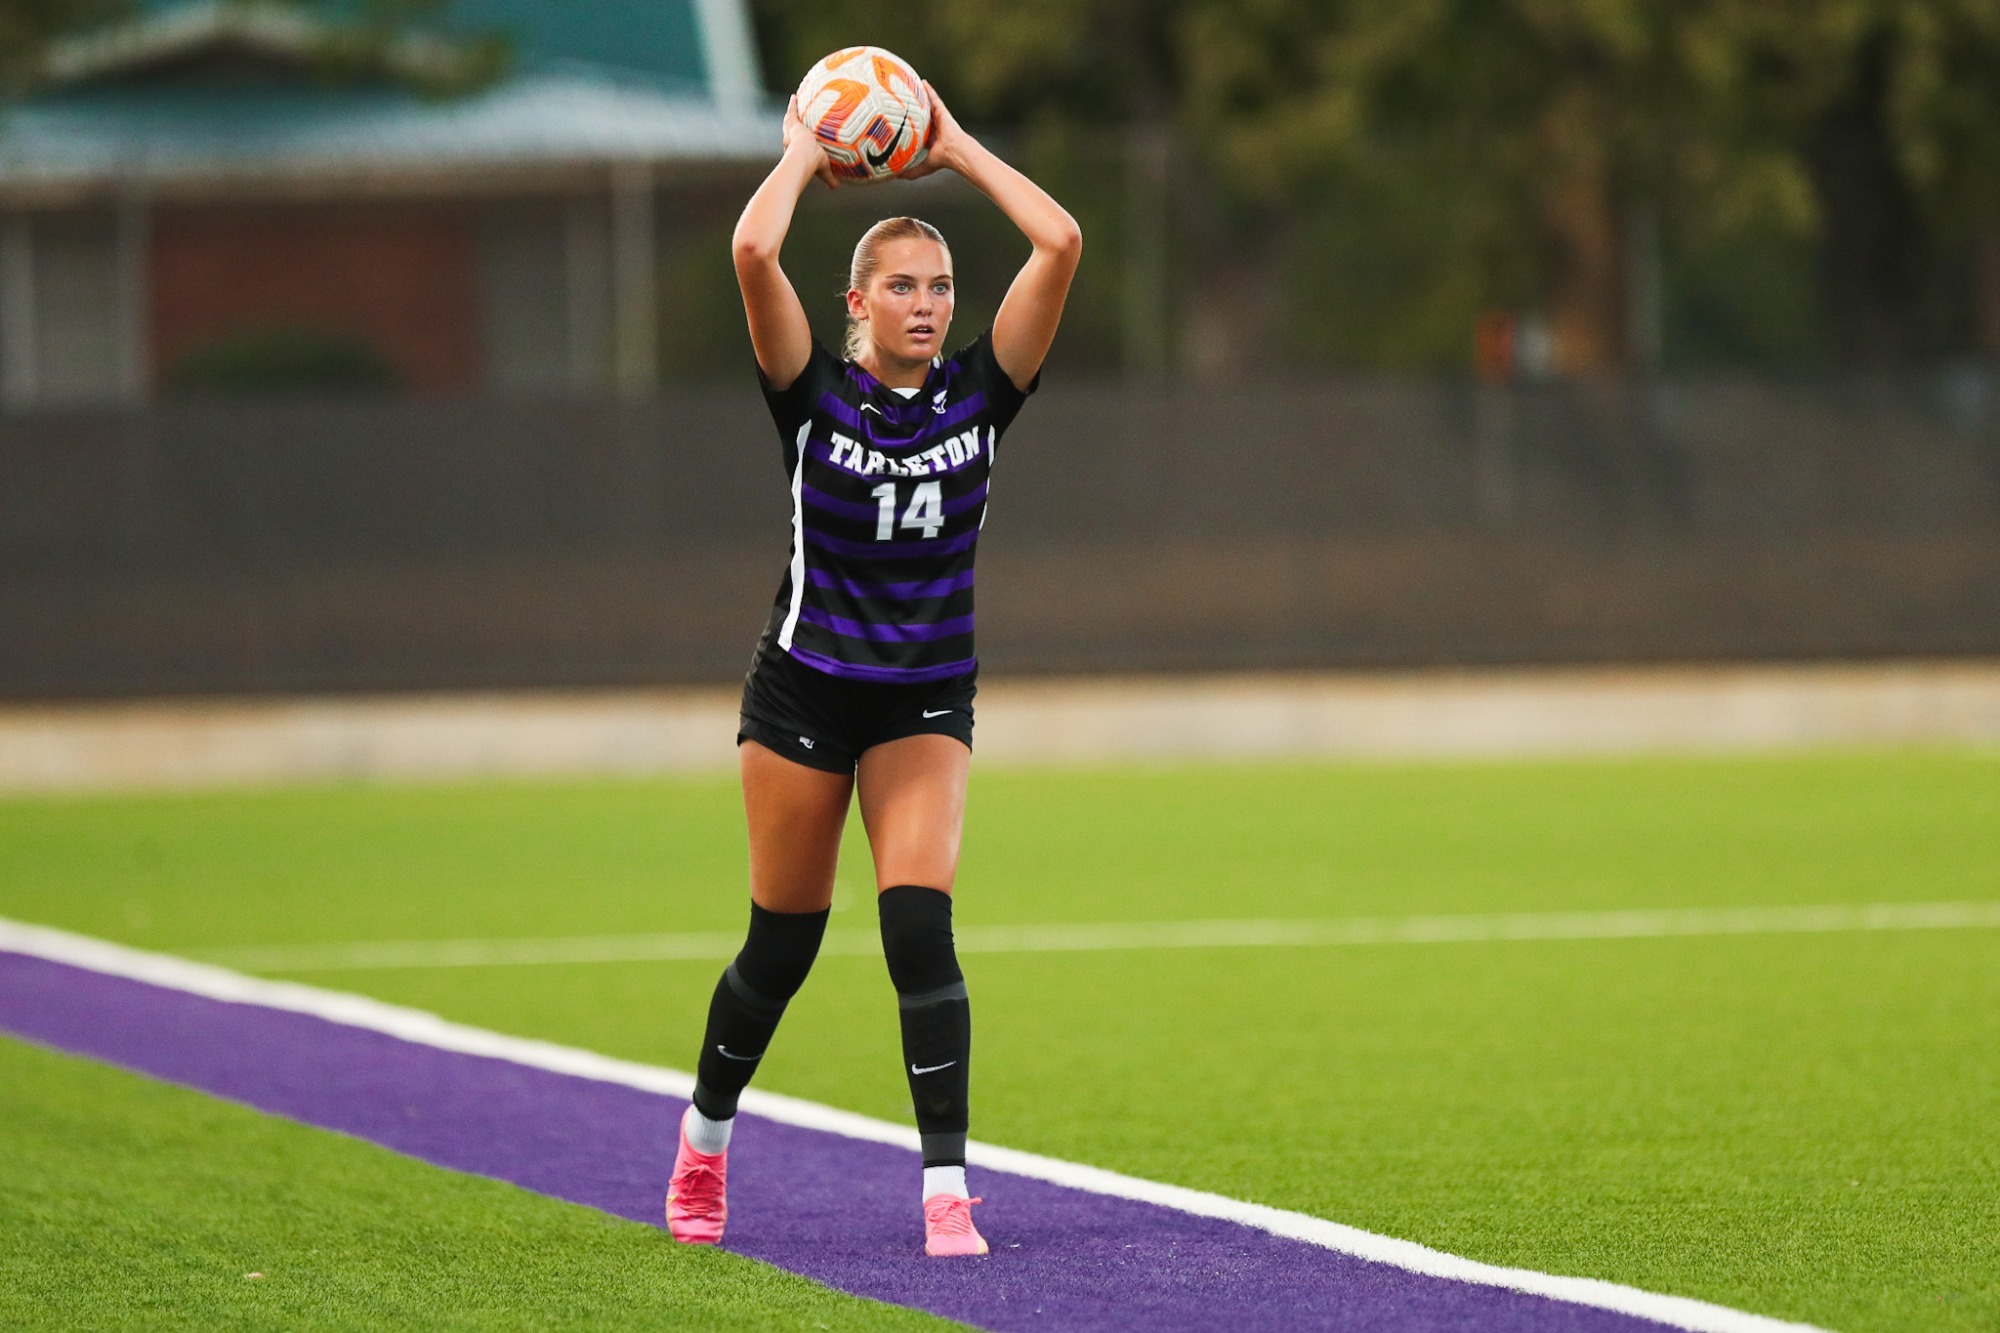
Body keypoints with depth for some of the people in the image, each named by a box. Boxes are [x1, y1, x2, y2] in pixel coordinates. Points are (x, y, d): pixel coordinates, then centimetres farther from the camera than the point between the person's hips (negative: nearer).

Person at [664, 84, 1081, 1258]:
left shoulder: (978, 392, -2)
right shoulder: (816, 395, -7)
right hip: (805, 689, -1)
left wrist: (958, 148, -4)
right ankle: (705, 1142, 31)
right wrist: (805, 153, -8)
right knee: (784, 942, 7)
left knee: (920, 923, -15)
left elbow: (1062, 243, -12)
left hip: (926, 704, 1)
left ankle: (948, 1191, -16)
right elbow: (754, 252, -23)